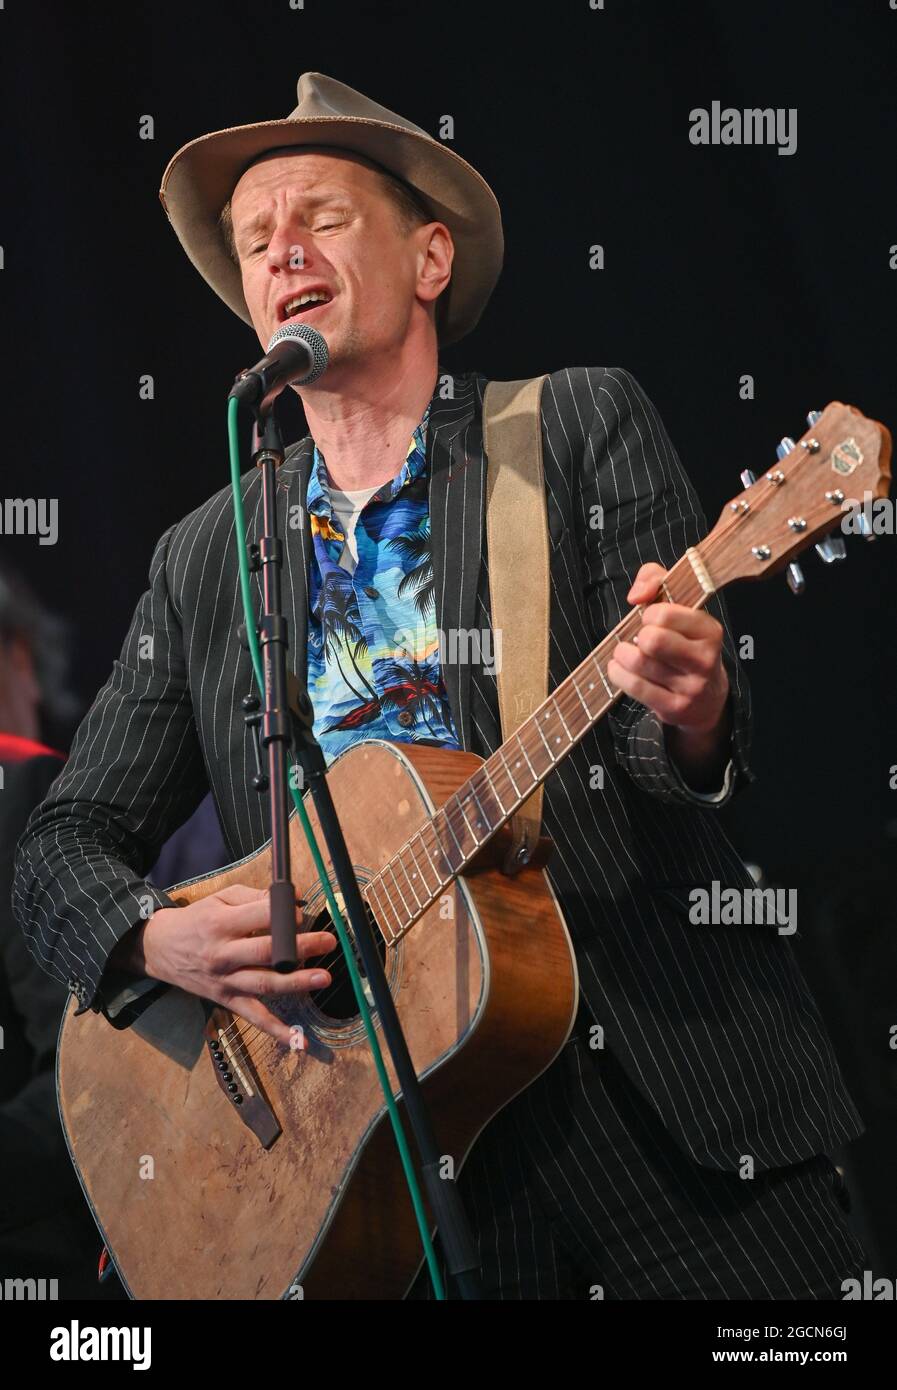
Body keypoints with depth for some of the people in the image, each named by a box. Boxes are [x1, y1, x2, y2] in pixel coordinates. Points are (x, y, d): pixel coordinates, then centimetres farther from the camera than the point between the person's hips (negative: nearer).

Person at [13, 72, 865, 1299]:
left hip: (673, 1084, -2)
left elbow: (692, 767, -3)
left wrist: (690, 713, -27)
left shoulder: (584, 426, 4)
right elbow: (63, 850, 13)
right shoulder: (202, 562, 12)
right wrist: (159, 939, -10)